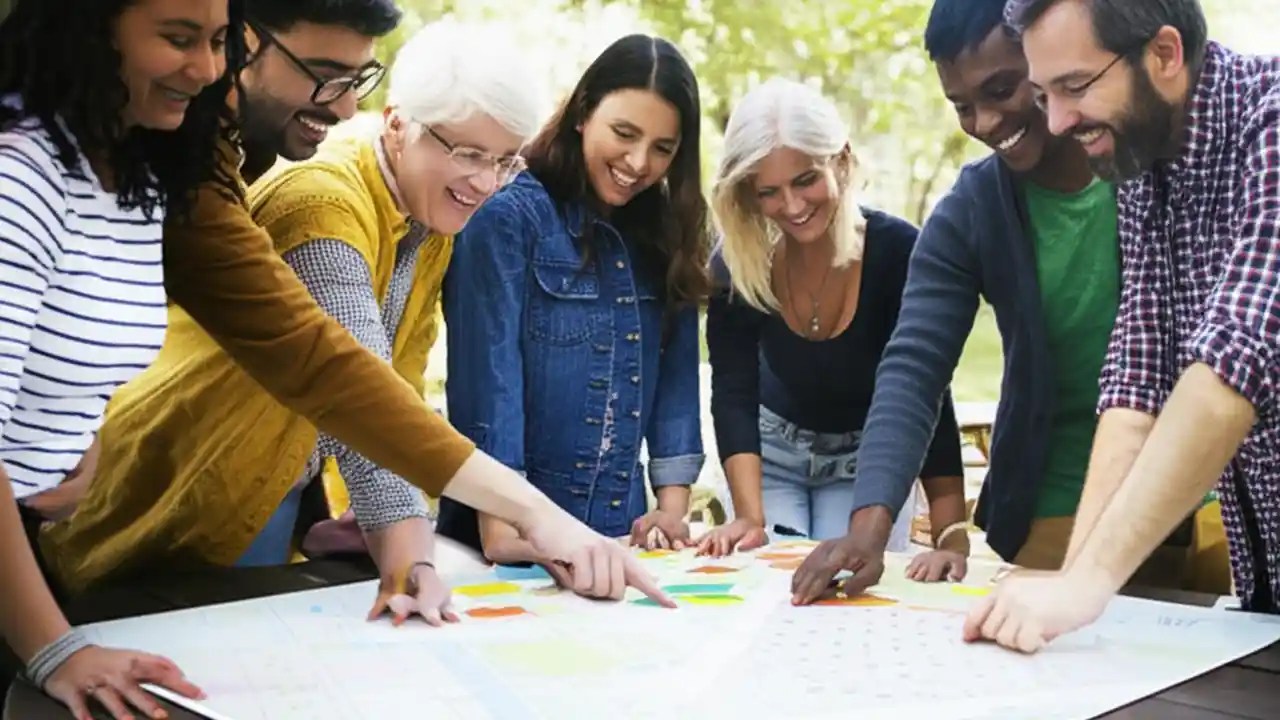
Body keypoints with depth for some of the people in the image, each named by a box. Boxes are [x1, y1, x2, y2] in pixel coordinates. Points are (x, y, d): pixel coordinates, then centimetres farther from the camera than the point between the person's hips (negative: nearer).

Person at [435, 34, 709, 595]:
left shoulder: (666, 234, 8)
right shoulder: (508, 215, -10)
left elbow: (677, 373, 6)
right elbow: (487, 375, -18)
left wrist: (672, 506, -3)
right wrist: (502, 526, -25)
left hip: (622, 533, 6)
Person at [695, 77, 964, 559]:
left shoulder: (897, 251, -27)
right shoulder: (735, 264, -21)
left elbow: (926, 397, -29)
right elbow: (733, 397, -23)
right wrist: (750, 516, -37)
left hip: (870, 455, -1)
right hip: (773, 450, 1)